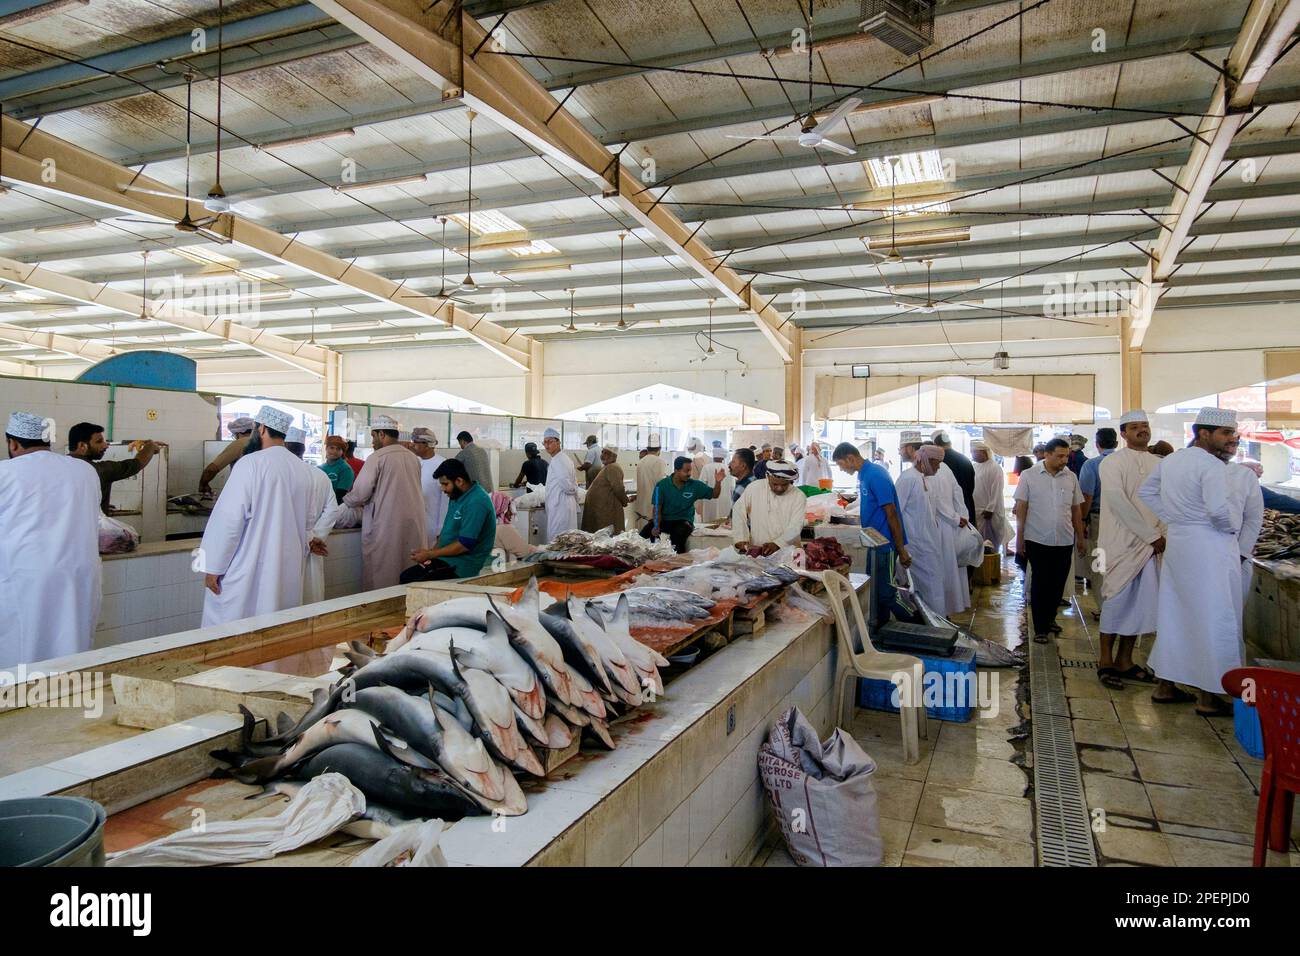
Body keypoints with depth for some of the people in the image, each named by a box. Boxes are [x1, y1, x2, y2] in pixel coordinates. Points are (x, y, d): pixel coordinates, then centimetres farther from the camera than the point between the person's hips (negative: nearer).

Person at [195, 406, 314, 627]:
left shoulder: (251, 463, -13)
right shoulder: (301, 468, 5)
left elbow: (229, 519, -15)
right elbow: (308, 521, 13)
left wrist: (213, 567, -8)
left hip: (249, 570, -6)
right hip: (289, 571, 6)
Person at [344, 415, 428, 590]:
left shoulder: (377, 457, -9)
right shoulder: (413, 458, 9)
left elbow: (360, 493, -10)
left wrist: (346, 500, 11)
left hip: (385, 528, -6)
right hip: (413, 523, 6)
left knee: (380, 583, 3)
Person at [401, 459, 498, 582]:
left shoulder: (476, 502, -19)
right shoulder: (456, 496, 13)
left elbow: (464, 544, -22)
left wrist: (430, 554, -13)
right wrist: (432, 550, 5)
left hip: (463, 566, -10)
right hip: (446, 559, 10)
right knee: (405, 577, -2)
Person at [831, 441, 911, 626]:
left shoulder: (875, 475, -20)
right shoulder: (863, 474, 9)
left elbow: (891, 514, -21)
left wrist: (902, 551, -20)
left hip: (885, 543, -10)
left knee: (883, 591, -1)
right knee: (874, 589, 18)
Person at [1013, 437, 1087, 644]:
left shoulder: (1071, 477, 4)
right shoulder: (1029, 476, -4)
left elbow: (1076, 509, 12)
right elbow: (1021, 507, -3)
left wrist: (1080, 536, 14)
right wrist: (1019, 537, -5)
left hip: (1064, 541, 3)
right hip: (1038, 540, -3)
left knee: (1058, 583, 12)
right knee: (1040, 584, 1)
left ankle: (1050, 618, 32)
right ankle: (1040, 628, 9)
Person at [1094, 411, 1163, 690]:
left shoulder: (1158, 464, 12)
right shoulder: (1113, 462, -6)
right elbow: (1119, 502, -15)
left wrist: (1162, 535, -4)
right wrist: (1152, 535, -14)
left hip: (1150, 546, 6)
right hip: (1121, 544, -6)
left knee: (1140, 604, 8)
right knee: (1117, 601, -2)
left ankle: (1125, 661, 18)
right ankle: (1105, 661, 9)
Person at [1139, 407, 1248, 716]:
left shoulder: (1170, 460, 10)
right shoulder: (1212, 465, -16)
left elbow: (1146, 492, 20)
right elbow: (1219, 509, -28)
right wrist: (1233, 527, -8)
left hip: (1178, 543, 9)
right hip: (1209, 549, -9)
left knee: (1175, 615, 15)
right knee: (1215, 620, 0)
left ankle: (1164, 685, 24)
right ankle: (1209, 697, 6)